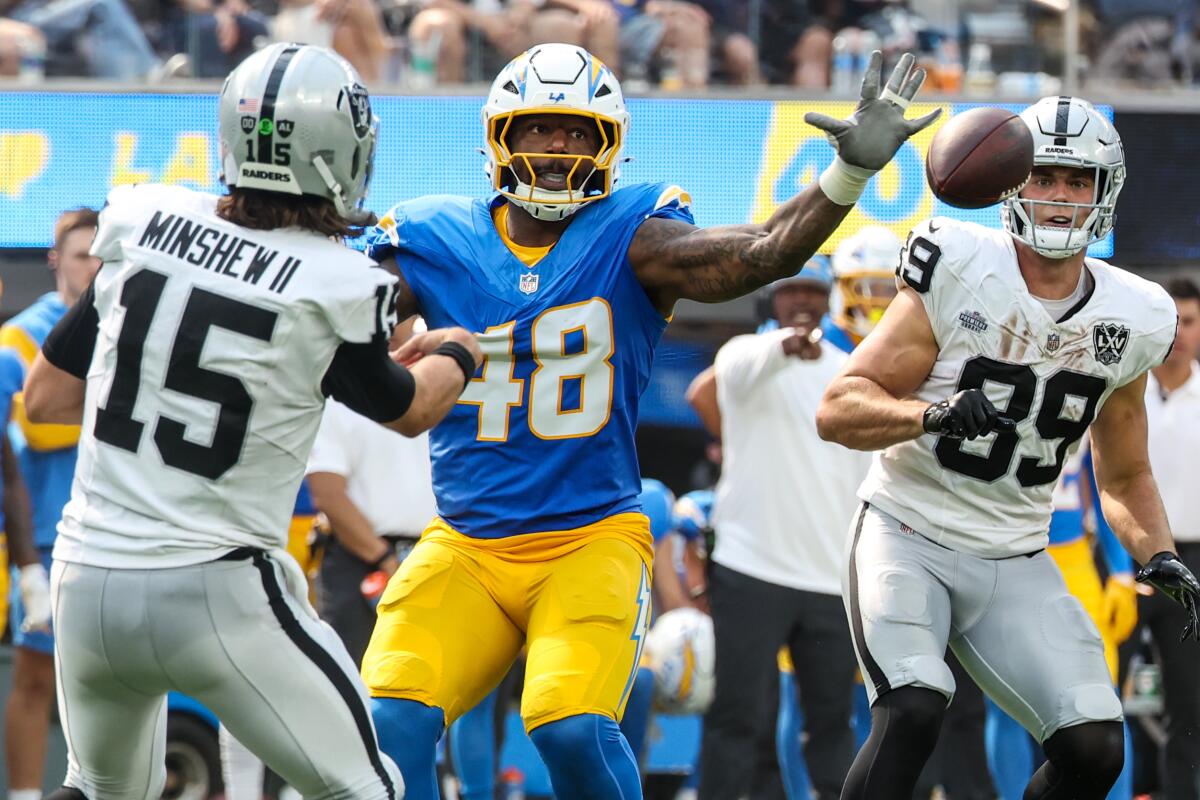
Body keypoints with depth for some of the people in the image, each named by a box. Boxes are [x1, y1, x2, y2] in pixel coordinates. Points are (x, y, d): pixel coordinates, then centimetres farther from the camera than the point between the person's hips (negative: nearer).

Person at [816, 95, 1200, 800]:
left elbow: (1125, 479, 17)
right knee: (912, 715, -28)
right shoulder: (959, 273, -12)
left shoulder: (1129, 322, 3)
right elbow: (838, 410, -13)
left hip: (1015, 564, 5)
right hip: (909, 537, -5)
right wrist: (934, 414, -30)